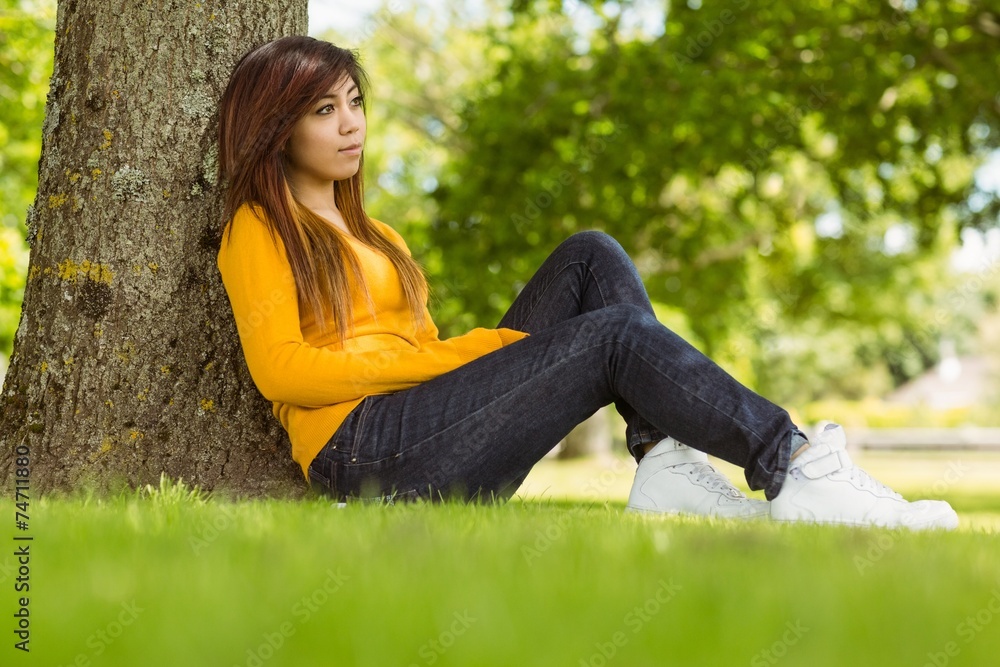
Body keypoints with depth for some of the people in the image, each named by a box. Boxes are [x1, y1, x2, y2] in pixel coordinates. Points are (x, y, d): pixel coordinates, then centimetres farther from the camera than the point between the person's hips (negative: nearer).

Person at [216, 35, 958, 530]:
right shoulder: (258, 229, 3)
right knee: (617, 336, -20)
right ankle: (793, 468, -22)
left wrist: (471, 352, -2)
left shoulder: (366, 233, 27)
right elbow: (281, 369, -11)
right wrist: (446, 355, -12)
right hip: (366, 448, -8)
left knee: (592, 257, -6)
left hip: (428, 414, 8)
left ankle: (667, 464, -22)